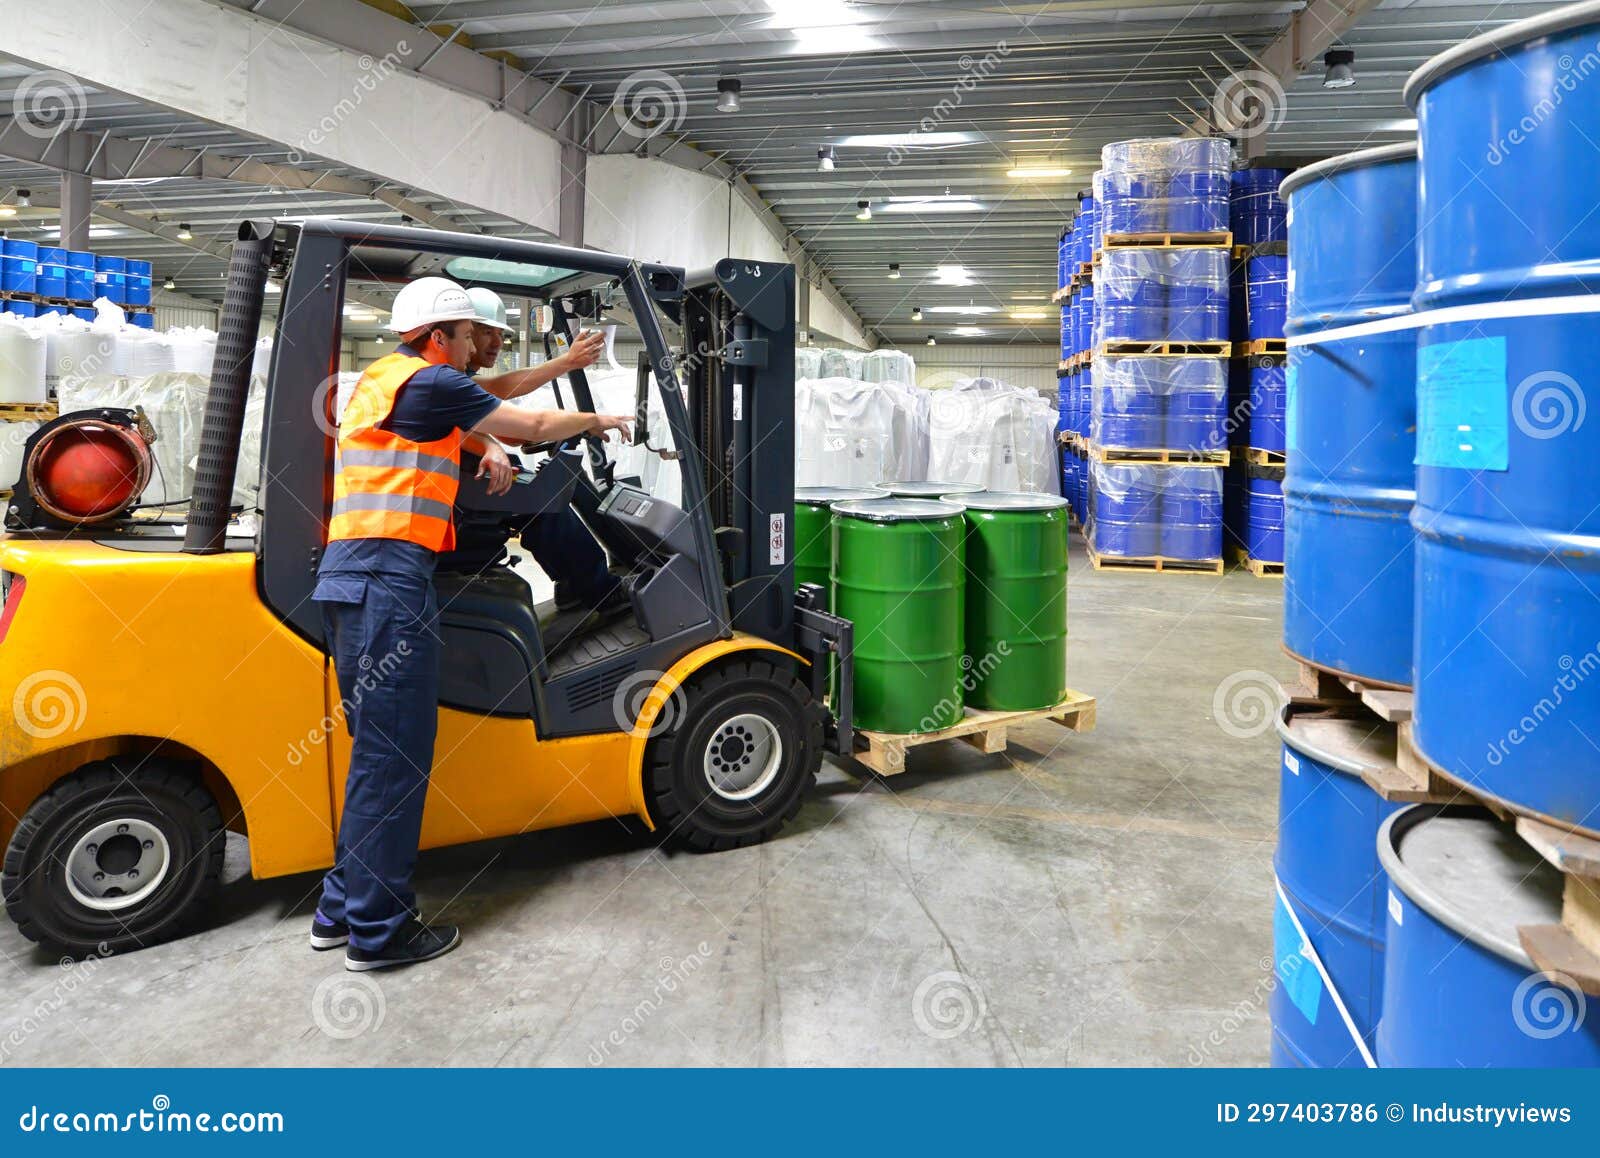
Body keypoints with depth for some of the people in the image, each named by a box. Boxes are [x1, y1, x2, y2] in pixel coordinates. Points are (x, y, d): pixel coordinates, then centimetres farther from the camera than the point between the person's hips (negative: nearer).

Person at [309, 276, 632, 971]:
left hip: (351, 575, 10)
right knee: (395, 753, -6)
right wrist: (596, 421, 18)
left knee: (377, 747, 14)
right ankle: (378, 932, 0)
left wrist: (487, 447, 20)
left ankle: (342, 909, 21)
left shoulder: (381, 377, 23)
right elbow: (533, 426, 1)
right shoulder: (431, 381, -5)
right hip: (389, 579, -10)